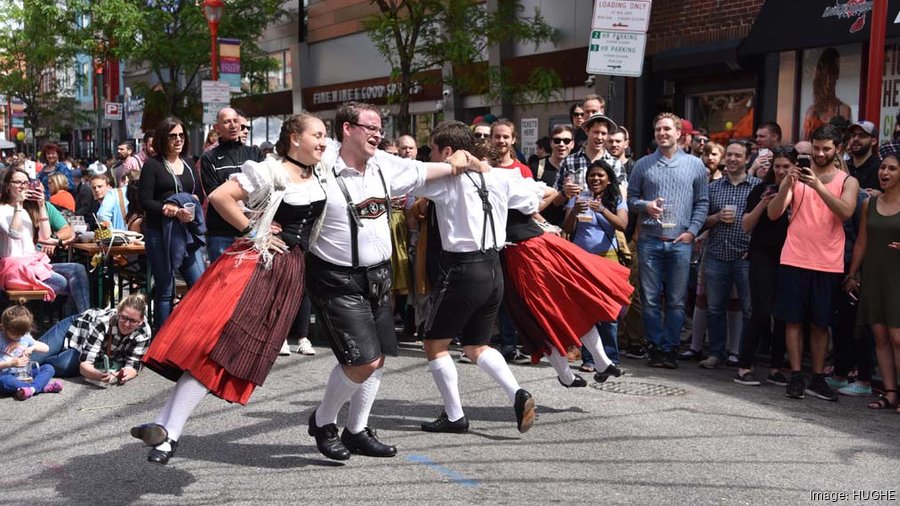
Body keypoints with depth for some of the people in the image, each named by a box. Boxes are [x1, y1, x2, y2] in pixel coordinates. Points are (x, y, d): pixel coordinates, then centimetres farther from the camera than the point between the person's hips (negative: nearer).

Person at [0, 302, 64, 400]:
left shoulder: (26, 337, 10)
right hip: (9, 376, -5)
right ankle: (43, 387, -37)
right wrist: (11, 363, -24)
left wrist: (33, 347, -8)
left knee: (48, 368, -15)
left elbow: (46, 348, 12)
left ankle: (32, 388, -42)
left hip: (26, 375, 5)